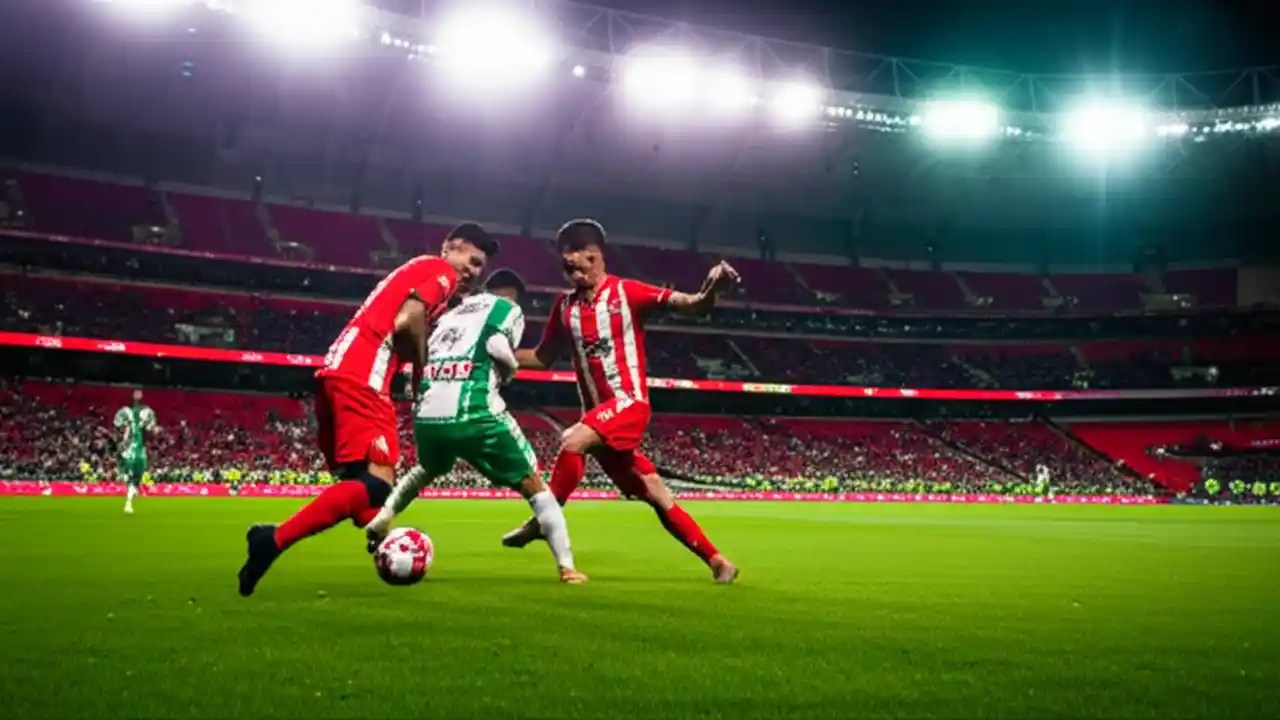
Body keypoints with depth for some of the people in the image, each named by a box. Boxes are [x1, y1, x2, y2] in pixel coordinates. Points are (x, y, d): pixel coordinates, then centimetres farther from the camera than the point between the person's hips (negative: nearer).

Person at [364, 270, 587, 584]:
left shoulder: (453, 312, 29)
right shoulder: (508, 308, 12)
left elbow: (423, 355, 22)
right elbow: (497, 346, -7)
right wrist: (509, 371, 11)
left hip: (428, 414, 6)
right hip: (474, 414, -5)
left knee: (427, 471, 39)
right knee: (533, 485, 9)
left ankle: (378, 521, 28)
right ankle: (566, 566, 2)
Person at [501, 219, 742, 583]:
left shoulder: (627, 292, -7)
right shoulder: (564, 305, 8)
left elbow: (692, 306, -11)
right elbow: (544, 357, 18)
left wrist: (710, 290, -33)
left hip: (629, 402, -6)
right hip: (597, 413, 6)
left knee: (572, 441, -29)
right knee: (655, 496, 5)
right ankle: (717, 561, 13)